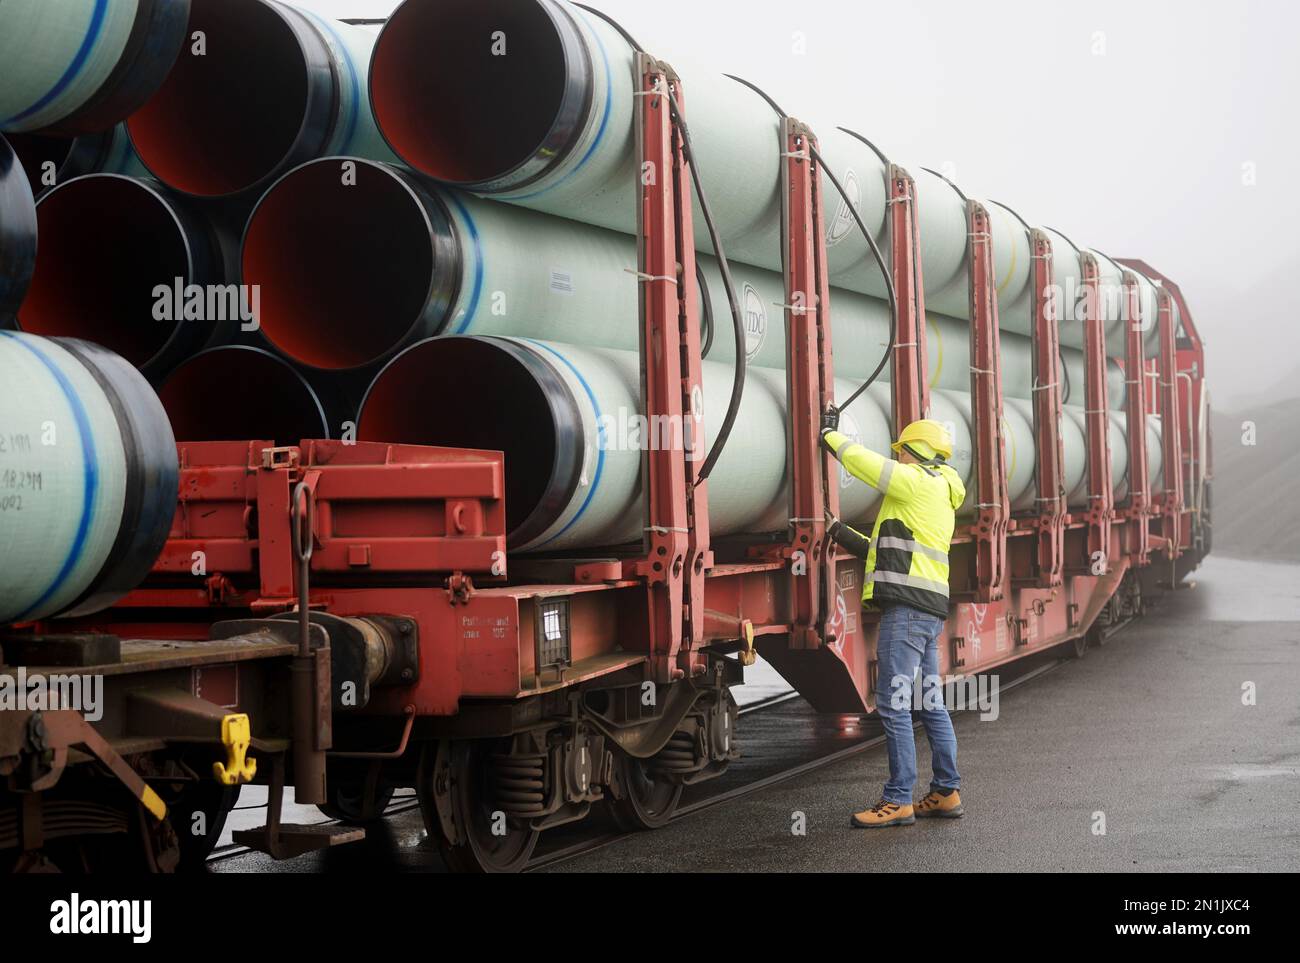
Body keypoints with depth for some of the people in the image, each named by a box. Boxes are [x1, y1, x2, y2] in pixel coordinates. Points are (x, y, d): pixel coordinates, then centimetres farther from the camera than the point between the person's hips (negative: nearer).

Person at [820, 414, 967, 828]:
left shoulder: (918, 481, -7)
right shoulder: (940, 496, 23)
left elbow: (862, 461, -11)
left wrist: (830, 435, 6)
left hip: (907, 607, -10)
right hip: (929, 608, 10)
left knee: (893, 704, -9)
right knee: (930, 703, 13)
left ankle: (898, 800, -9)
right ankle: (946, 793, 17)